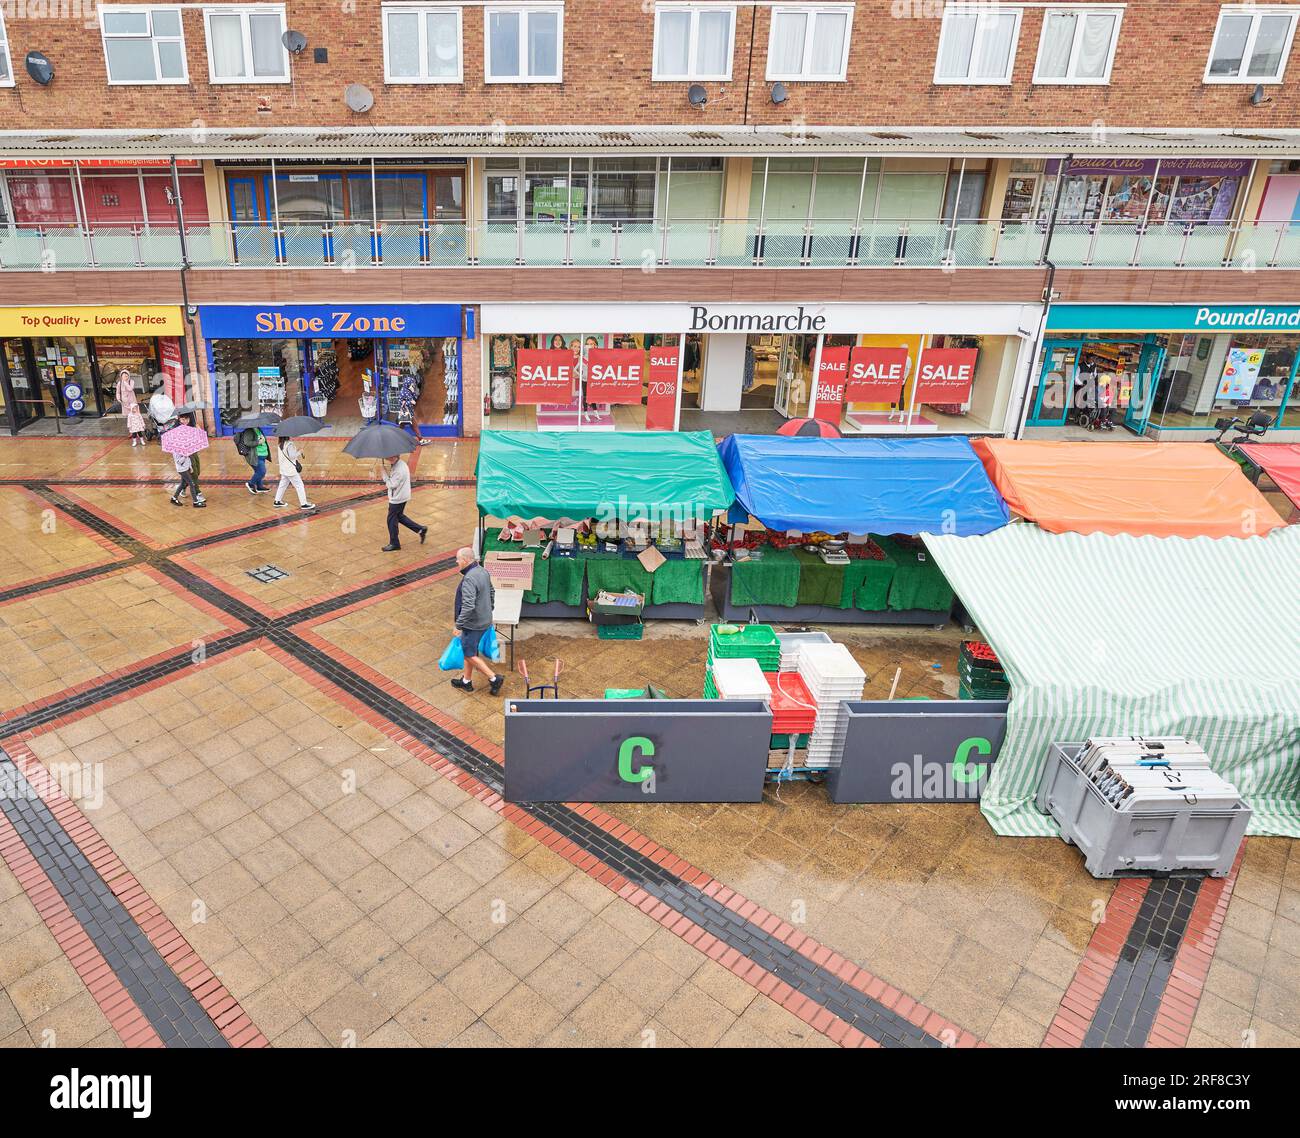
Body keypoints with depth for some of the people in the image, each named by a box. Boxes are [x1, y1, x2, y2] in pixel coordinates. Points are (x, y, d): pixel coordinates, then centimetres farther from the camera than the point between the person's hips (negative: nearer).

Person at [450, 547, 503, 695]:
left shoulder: (469, 579, -28)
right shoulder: (483, 571, 2)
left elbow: (468, 606, -31)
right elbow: (491, 592, 16)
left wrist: (458, 625, -23)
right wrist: (488, 611, 27)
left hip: (473, 624, -9)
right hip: (485, 620, 9)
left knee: (470, 654, 5)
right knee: (469, 650, 21)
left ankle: (494, 678, 9)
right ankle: (466, 681, 34)